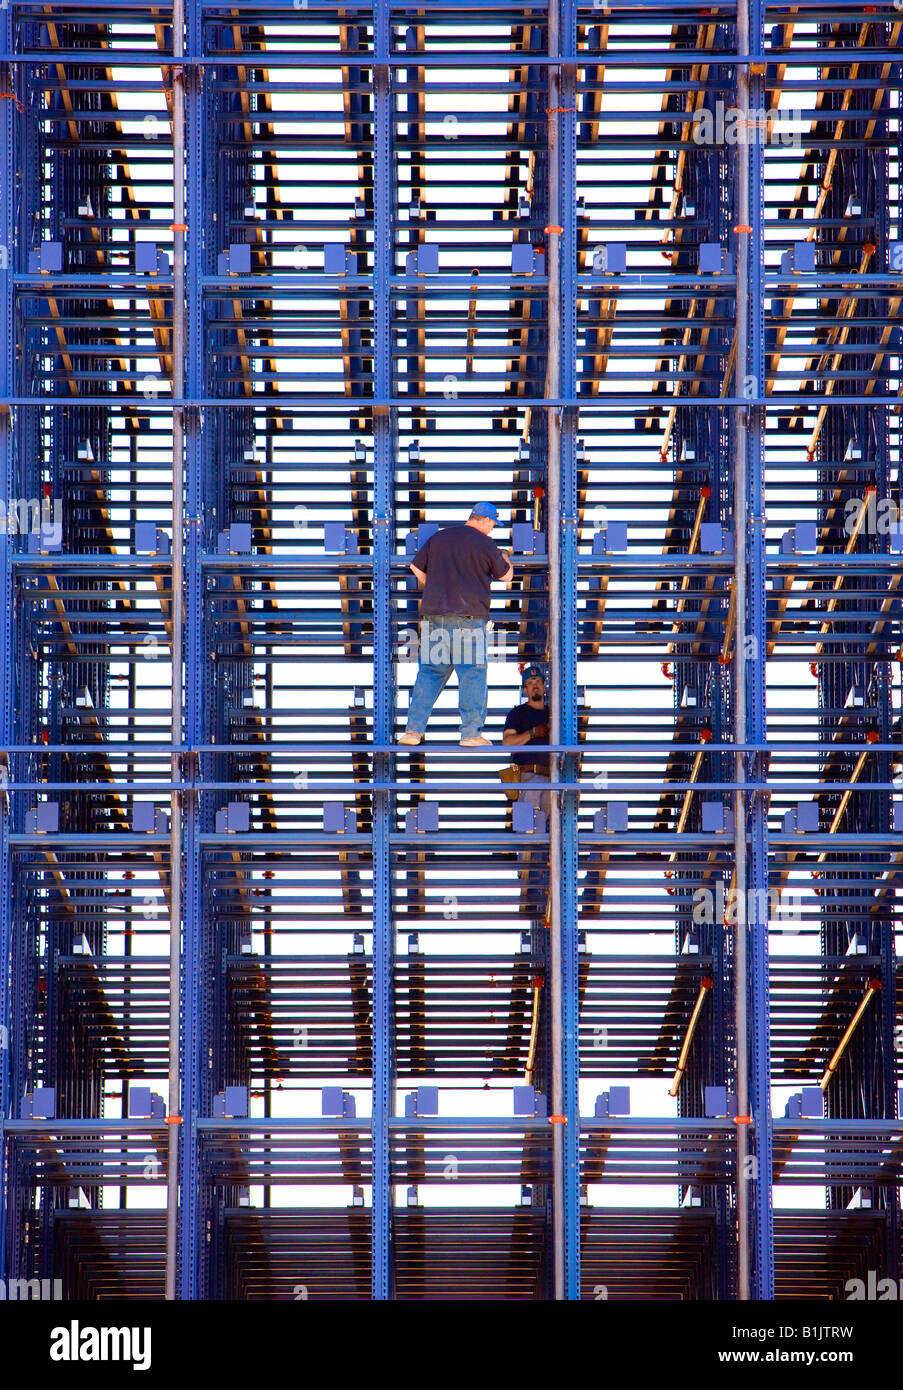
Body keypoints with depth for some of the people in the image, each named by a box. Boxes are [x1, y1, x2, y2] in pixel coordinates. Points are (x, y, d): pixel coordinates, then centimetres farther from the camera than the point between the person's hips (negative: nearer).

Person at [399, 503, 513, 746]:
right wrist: (505, 559, 29)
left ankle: (414, 729, 2)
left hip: (434, 614, 5)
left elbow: (416, 566, 16)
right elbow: (505, 575, 7)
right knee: (472, 672, 1)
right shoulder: (484, 543, -2)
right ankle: (471, 733, -2)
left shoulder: (439, 537, 12)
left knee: (430, 671, 8)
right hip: (469, 616, -5)